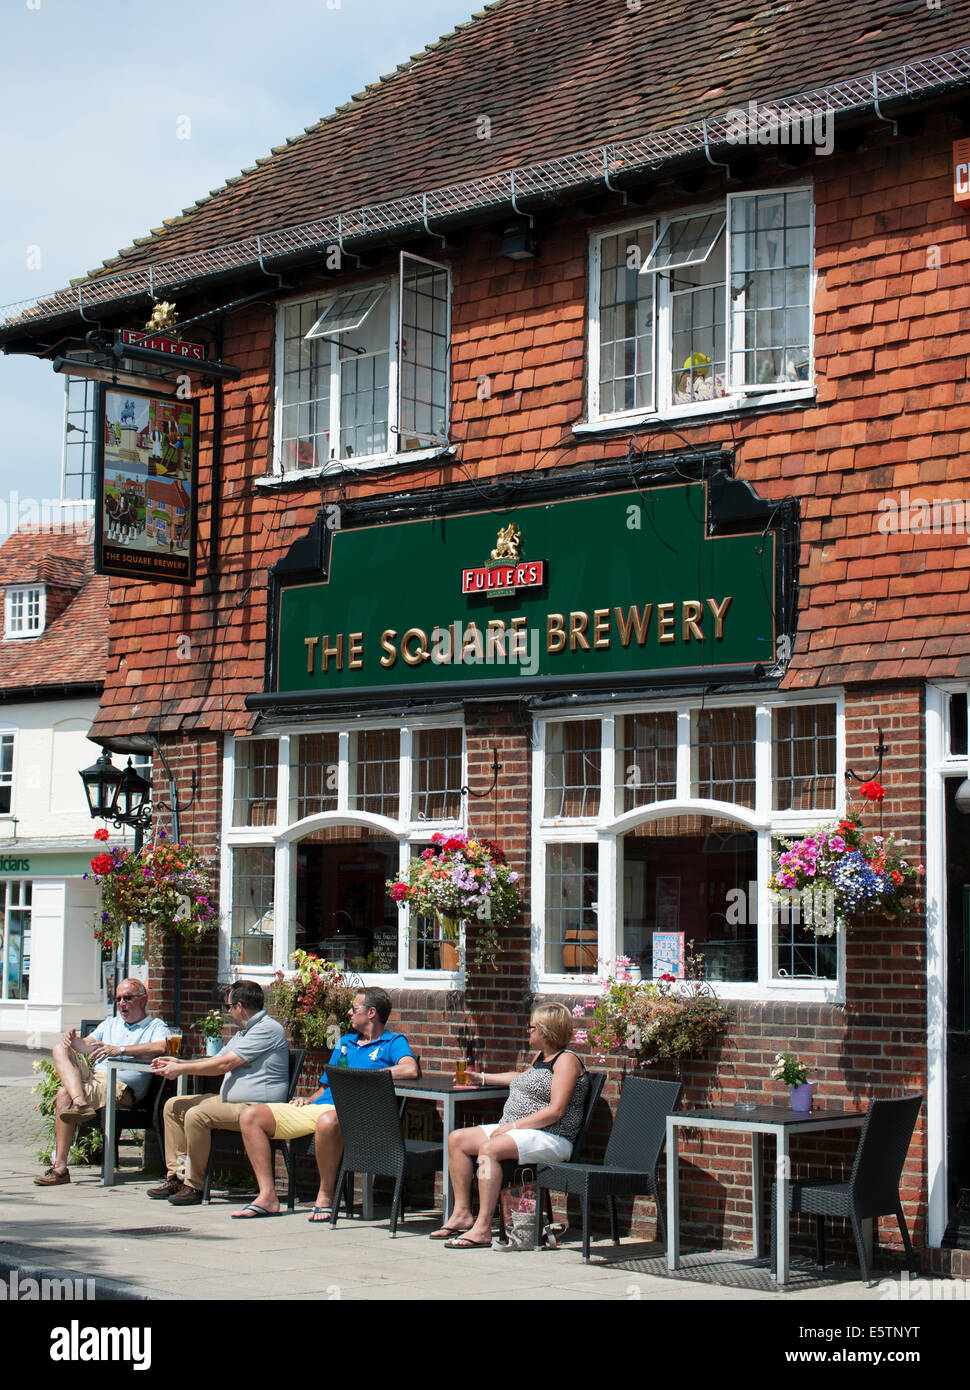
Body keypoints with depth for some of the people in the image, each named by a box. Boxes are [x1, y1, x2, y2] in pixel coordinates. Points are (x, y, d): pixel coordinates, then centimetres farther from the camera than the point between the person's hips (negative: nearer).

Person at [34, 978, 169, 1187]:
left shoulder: (155, 1026, 8)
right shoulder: (110, 1024, 31)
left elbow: (160, 1047, -15)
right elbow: (86, 1046, 22)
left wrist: (120, 1049, -21)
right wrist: (73, 1039, -3)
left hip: (119, 1086, -7)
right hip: (92, 1075, 7)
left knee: (63, 1096, -28)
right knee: (60, 1048, -14)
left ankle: (60, 1167, -28)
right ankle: (80, 1101, -36)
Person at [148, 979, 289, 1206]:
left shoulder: (267, 1029, -14)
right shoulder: (243, 1031, 22)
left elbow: (224, 1065, -18)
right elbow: (216, 1060, 27)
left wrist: (181, 1069, -10)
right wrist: (177, 1063, 18)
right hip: (231, 1102, 11)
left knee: (196, 1115, -29)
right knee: (174, 1106, 9)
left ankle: (195, 1186, -19)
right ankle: (176, 1176, 6)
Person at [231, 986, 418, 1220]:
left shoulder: (394, 1042, 5)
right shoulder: (345, 1042, 29)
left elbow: (410, 1070, -17)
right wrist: (308, 1100, 10)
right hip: (319, 1105, 8)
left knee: (327, 1121, -44)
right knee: (252, 1116, -5)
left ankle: (325, 1196, -23)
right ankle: (267, 1197, -9)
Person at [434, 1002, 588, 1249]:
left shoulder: (566, 1061, -9)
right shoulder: (541, 1057, 21)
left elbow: (556, 1111, -19)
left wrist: (514, 1126, -19)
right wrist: (483, 1078, 48)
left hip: (549, 1139, -10)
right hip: (517, 1131, 10)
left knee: (489, 1148, -34)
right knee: (457, 1139, -3)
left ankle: (483, 1229, -35)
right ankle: (462, 1214, -2)